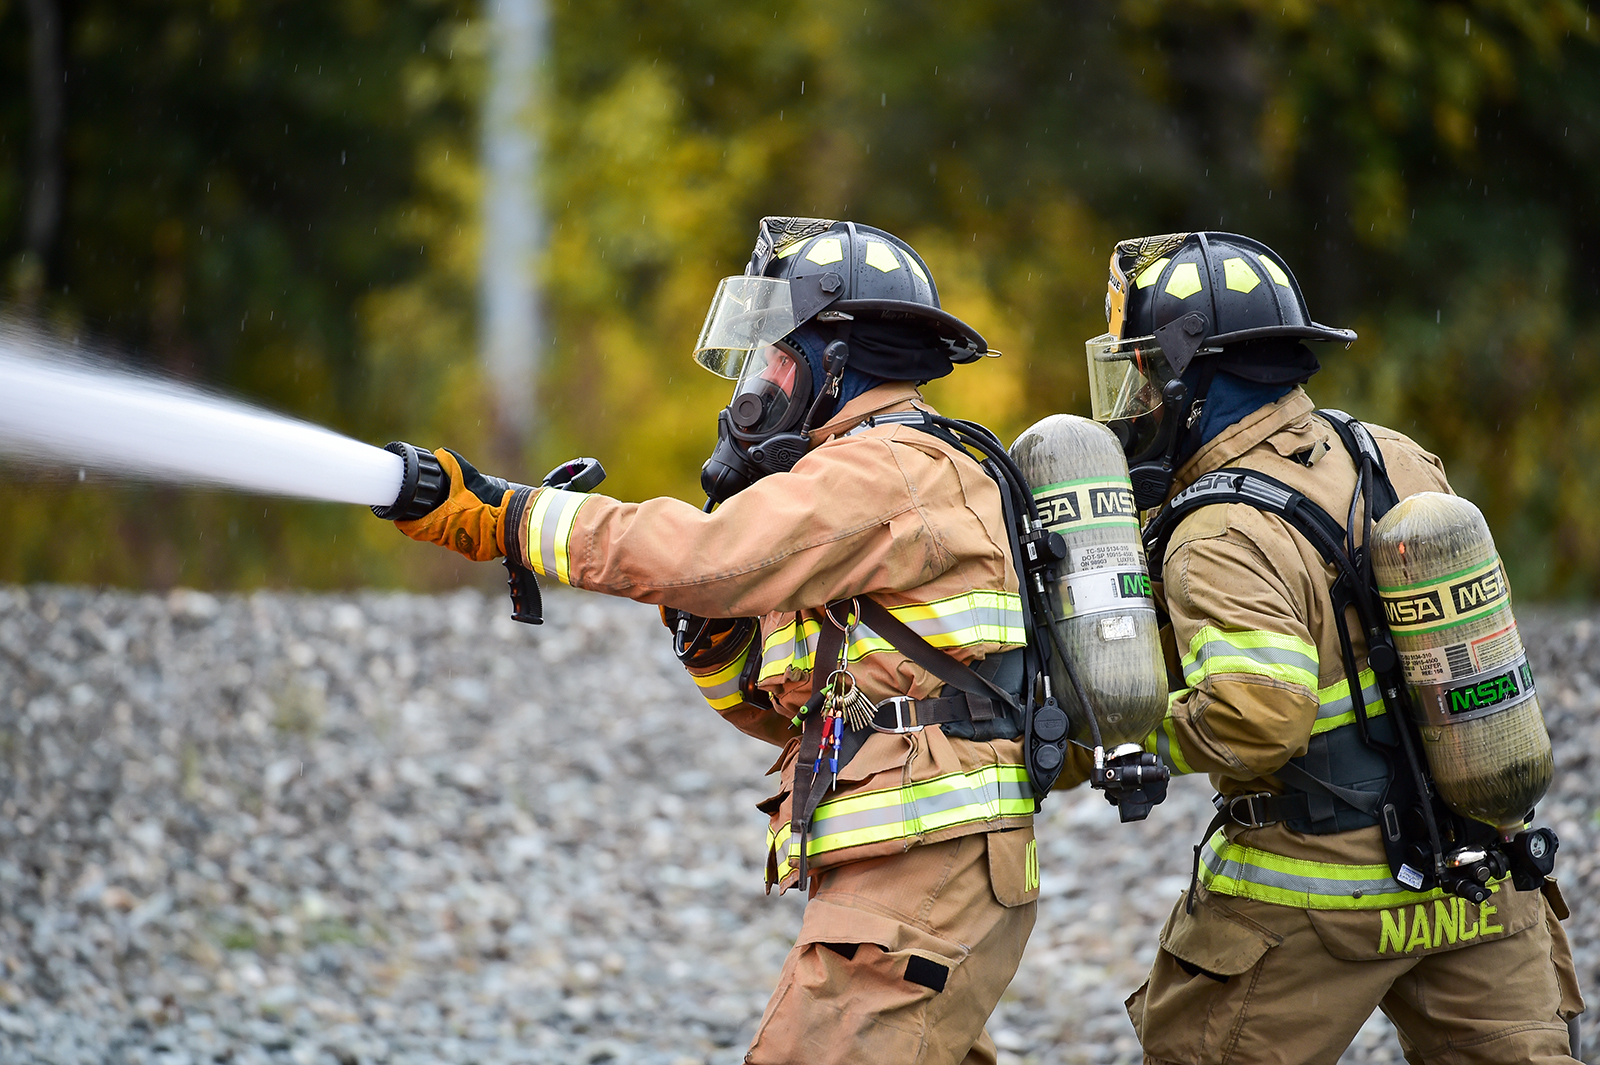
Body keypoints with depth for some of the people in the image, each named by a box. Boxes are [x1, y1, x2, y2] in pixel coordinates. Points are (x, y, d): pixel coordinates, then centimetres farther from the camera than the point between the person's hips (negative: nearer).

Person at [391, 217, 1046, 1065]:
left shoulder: (883, 475, -11)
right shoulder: (872, 477, 22)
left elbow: (699, 555, -23)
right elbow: (790, 708, 22)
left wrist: (496, 515, -18)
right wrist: (705, 626, 4)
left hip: (917, 880, -10)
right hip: (902, 878, 10)